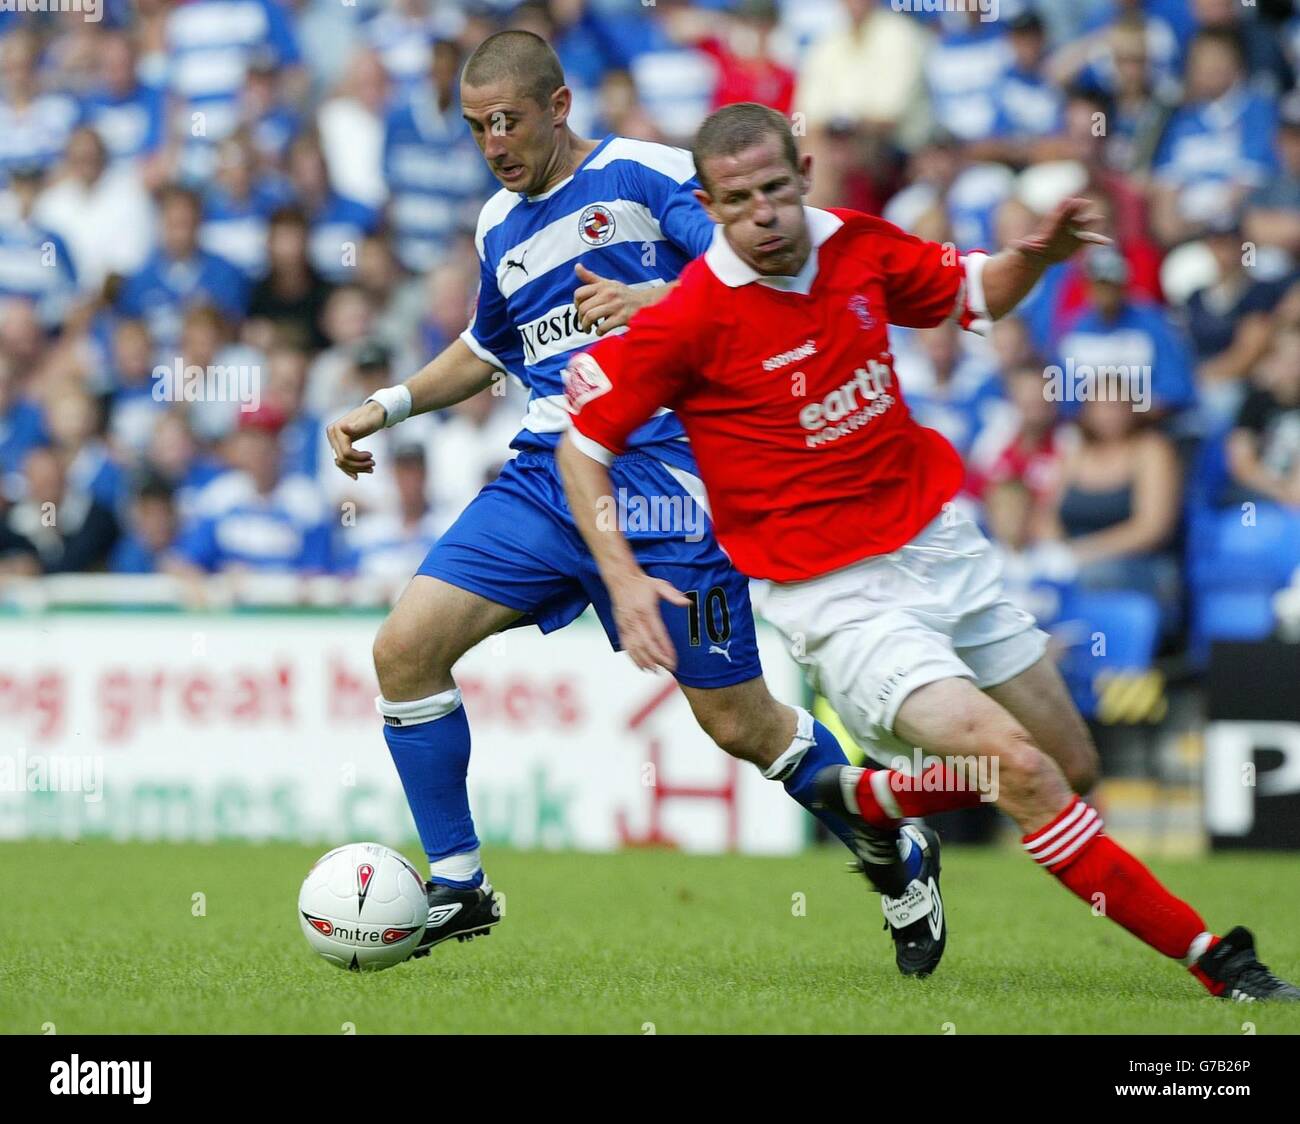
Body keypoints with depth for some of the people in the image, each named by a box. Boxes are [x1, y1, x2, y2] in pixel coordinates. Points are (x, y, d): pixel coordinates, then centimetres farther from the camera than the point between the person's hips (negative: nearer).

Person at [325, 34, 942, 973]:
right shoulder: (500, 225, 17)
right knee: (405, 648, -8)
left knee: (738, 722, -2)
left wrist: (654, 298, -28)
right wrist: (390, 405, 21)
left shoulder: (643, 174, -5)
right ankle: (457, 885, 4)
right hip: (544, 478, 7)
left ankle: (897, 860, 22)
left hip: (660, 474, -6)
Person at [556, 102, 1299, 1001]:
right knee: (1014, 764, -21)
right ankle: (1211, 957, -13)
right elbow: (579, 444, -7)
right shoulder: (688, 318, -16)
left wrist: (1039, 256, -4)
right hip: (837, 597, -6)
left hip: (943, 550, 6)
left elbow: (977, 294, 17)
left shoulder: (861, 246, -1)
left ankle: (864, 799, 35)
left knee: (1072, 770, 12)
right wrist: (623, 577, -17)